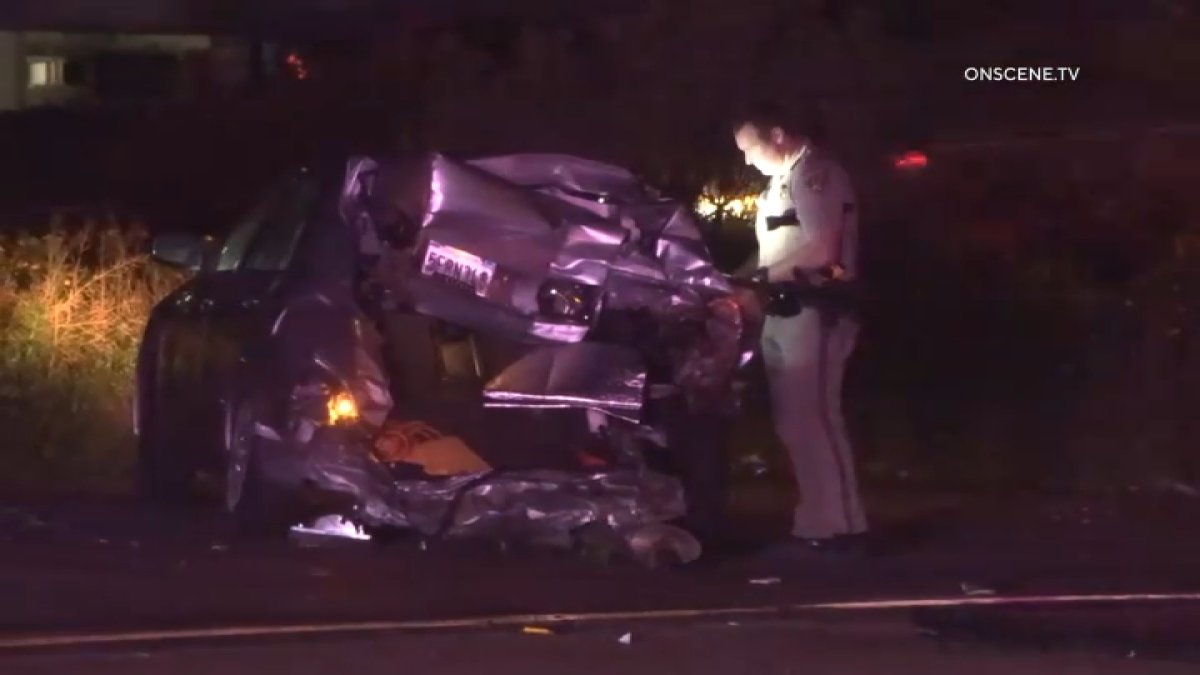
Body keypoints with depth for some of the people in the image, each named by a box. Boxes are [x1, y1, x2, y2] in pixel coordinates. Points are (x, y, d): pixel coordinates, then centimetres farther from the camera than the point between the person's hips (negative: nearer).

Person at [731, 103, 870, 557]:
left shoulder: (815, 172, -9)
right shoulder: (785, 178, 21)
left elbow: (821, 250, -18)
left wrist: (763, 277, -14)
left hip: (813, 312, -10)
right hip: (785, 314, 10)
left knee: (812, 421, -10)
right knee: (795, 424, 8)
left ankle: (841, 526, -8)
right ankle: (818, 523, 10)